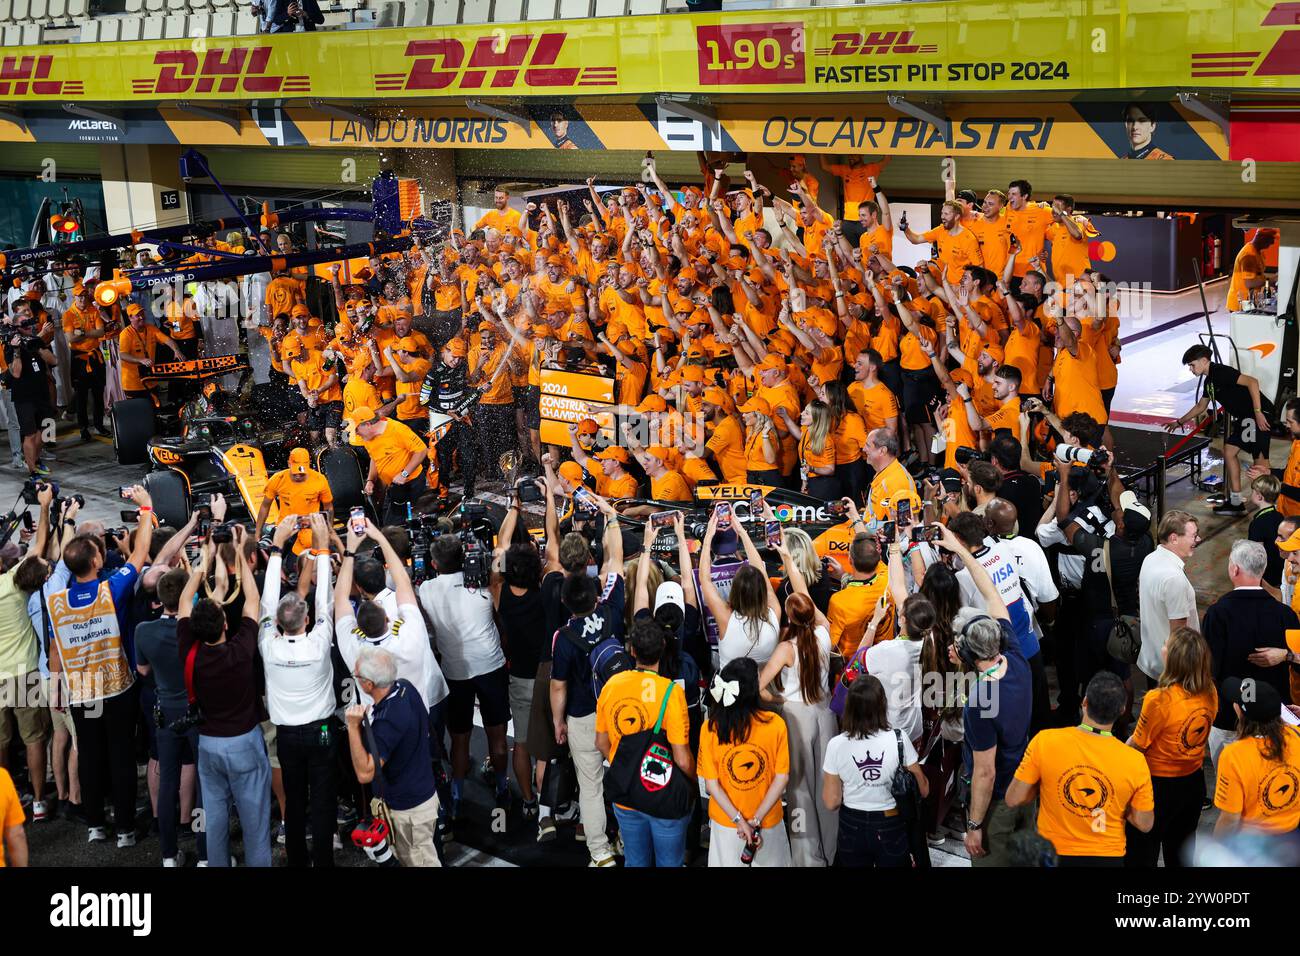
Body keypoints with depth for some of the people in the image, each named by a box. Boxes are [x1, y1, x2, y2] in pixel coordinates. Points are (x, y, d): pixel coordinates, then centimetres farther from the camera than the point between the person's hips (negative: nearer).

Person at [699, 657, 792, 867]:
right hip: (769, 822, 0)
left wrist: (739, 820, -10)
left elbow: (711, 784, -12)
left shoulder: (710, 728, -14)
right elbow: (782, 778, -13)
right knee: (769, 861, 23)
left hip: (724, 823, 1)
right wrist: (756, 820, -11)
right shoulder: (775, 724, -15)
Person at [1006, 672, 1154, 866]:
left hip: (1053, 855, 0)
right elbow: (1145, 824, -5)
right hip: (1107, 857, 1)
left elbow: (1013, 799, -11)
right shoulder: (1134, 761, -17)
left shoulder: (1044, 742, -19)